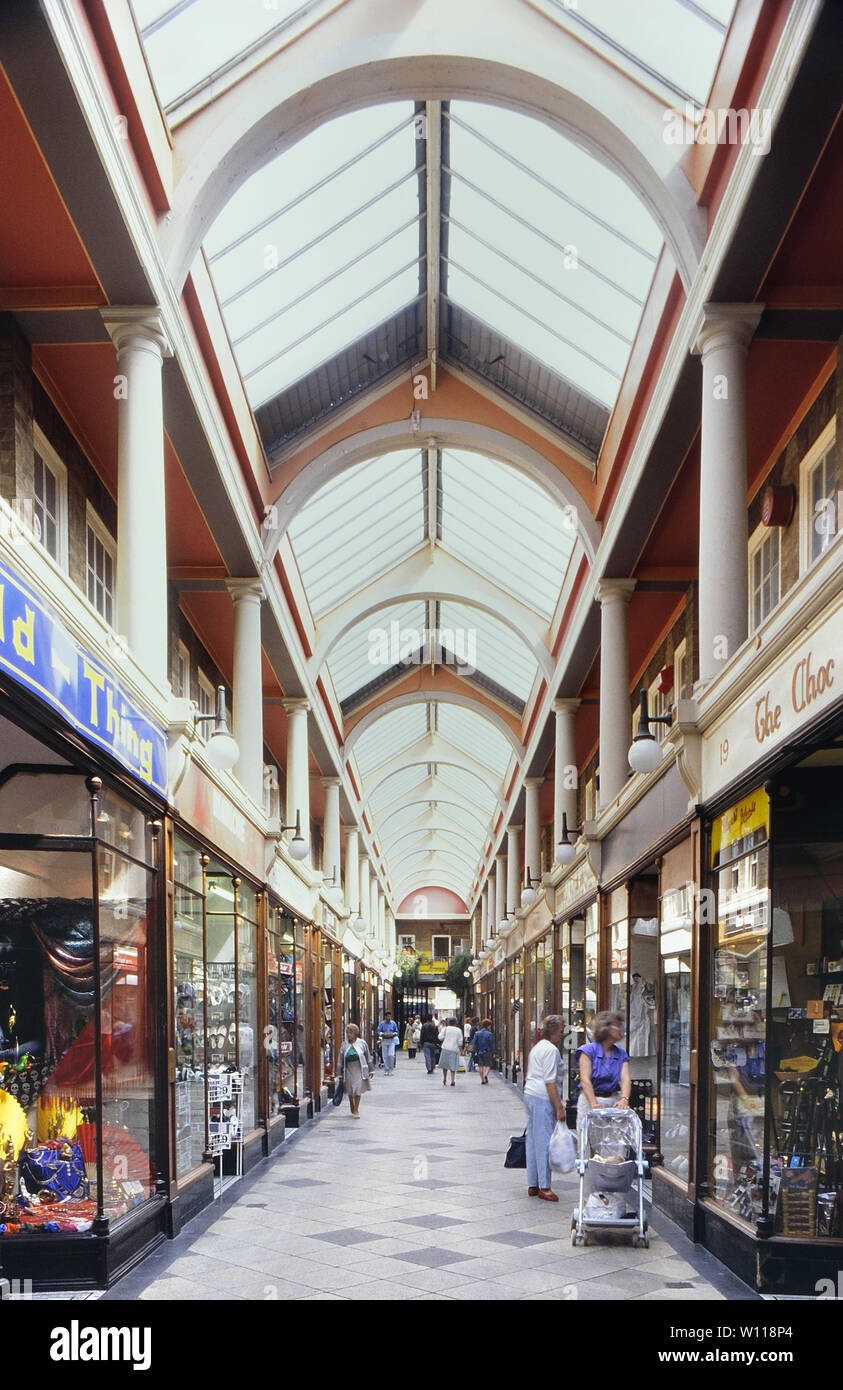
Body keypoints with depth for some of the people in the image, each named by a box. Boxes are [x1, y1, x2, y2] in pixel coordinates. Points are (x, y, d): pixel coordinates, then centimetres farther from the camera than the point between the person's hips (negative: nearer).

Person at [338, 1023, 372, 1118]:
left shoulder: (362, 1043, 1)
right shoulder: (344, 1045, 5)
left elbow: (368, 1057, 7)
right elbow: (341, 1060, 9)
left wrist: (370, 1070, 5)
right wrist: (341, 1073, 7)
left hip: (359, 1069, -2)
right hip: (348, 1070, 2)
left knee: (358, 1090, -8)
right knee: (350, 1091, 6)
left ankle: (356, 1110, 2)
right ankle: (352, 1109, 29)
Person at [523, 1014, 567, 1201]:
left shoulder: (537, 1047, 18)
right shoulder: (551, 1050, -13)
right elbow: (550, 1082, -18)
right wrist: (559, 1107, -17)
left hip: (530, 1094, 10)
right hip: (543, 1099, -10)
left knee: (533, 1141, 13)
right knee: (545, 1142, -6)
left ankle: (532, 1185, 18)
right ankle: (544, 1187, -3)